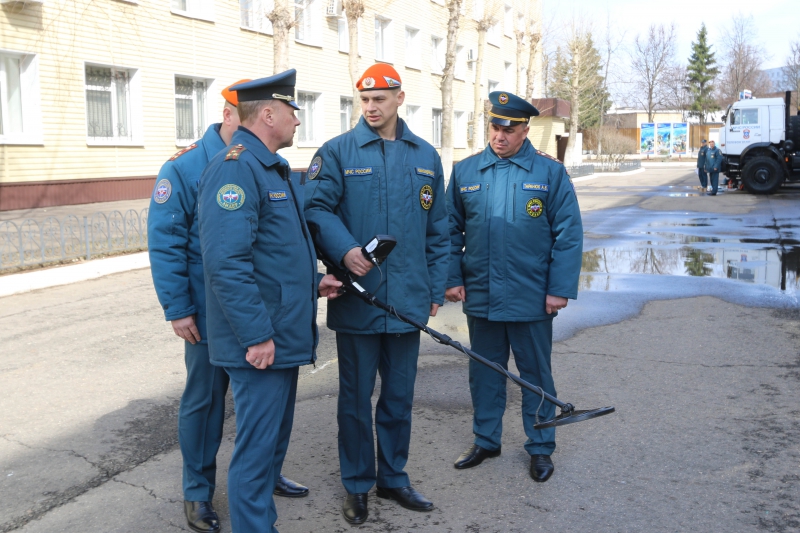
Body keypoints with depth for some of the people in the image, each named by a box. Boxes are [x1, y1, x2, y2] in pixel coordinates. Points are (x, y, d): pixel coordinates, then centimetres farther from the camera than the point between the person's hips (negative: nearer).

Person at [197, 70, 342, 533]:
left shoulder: (274, 167, 16)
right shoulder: (236, 168, -18)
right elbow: (226, 262, -26)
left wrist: (312, 283, 12)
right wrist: (256, 335, -24)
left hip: (285, 336, 10)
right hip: (261, 342, -10)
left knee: (275, 438, 20)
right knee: (258, 445, 0)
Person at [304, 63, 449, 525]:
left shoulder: (425, 157, 9)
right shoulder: (337, 152, -2)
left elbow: (438, 228, 12)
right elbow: (317, 208, -10)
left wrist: (436, 288, 9)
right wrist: (344, 250, -26)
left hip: (407, 299, 3)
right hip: (356, 298, -3)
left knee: (399, 396, 14)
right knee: (356, 397, 9)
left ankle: (394, 477, 31)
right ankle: (357, 485, 24)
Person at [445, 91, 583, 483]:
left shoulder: (550, 172, -3)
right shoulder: (465, 172, 5)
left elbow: (568, 234, -4)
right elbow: (451, 230, 9)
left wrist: (560, 288, -9)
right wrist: (453, 279, 2)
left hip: (532, 299, -2)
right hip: (480, 296, 3)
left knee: (535, 374, 10)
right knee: (484, 372, 14)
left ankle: (540, 447, 25)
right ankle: (485, 440, 31)